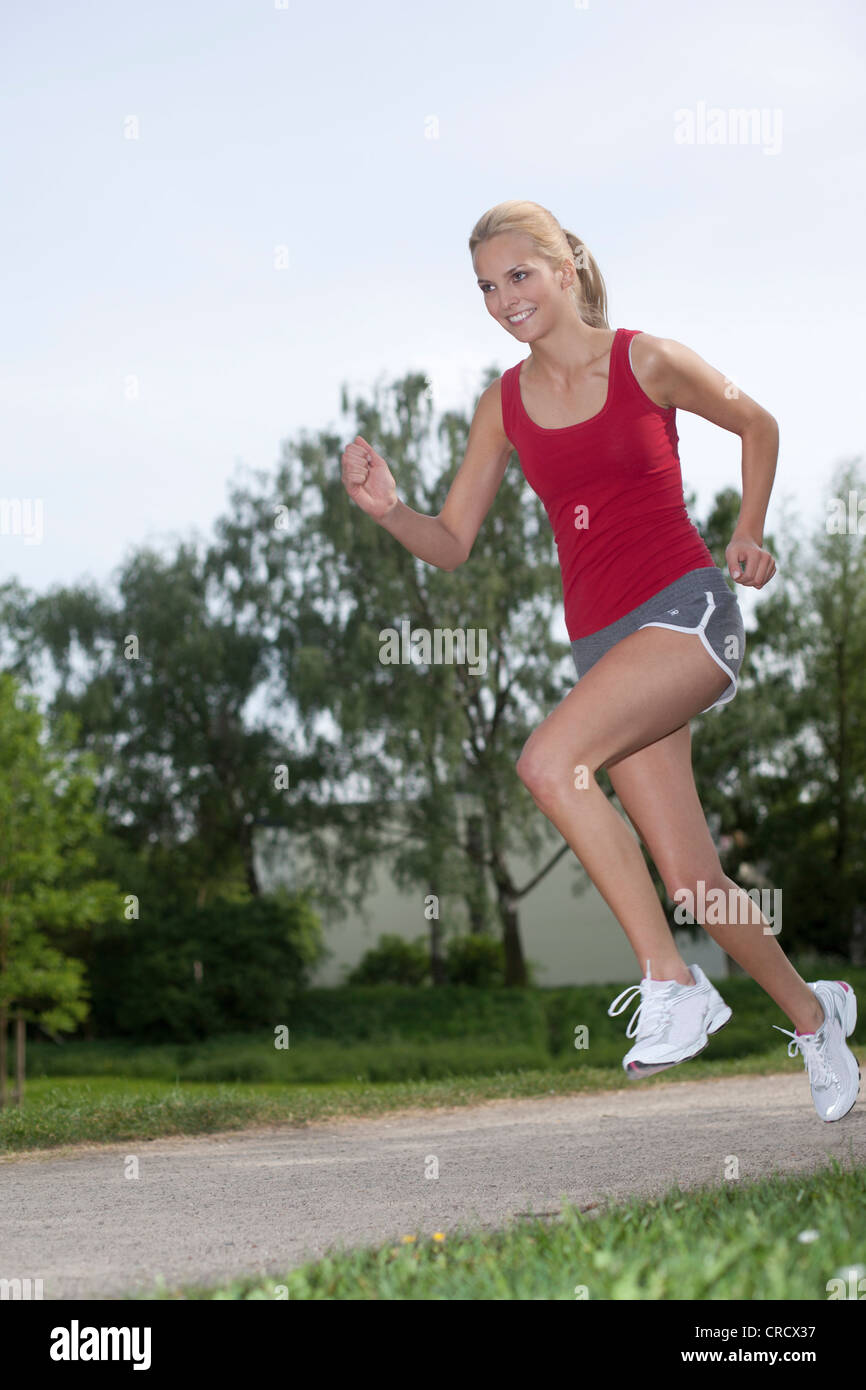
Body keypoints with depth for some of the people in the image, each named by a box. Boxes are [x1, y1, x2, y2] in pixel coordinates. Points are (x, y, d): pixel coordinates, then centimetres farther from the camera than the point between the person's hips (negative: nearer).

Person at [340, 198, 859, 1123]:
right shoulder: (503, 405, 8)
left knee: (549, 762, -29)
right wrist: (388, 508, -10)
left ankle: (671, 982, -19)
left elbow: (758, 426, 12)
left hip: (688, 607, -5)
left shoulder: (644, 361, -4)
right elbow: (451, 545, 8)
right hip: (599, 638, 5)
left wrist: (747, 534, 6)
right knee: (691, 881, 3)